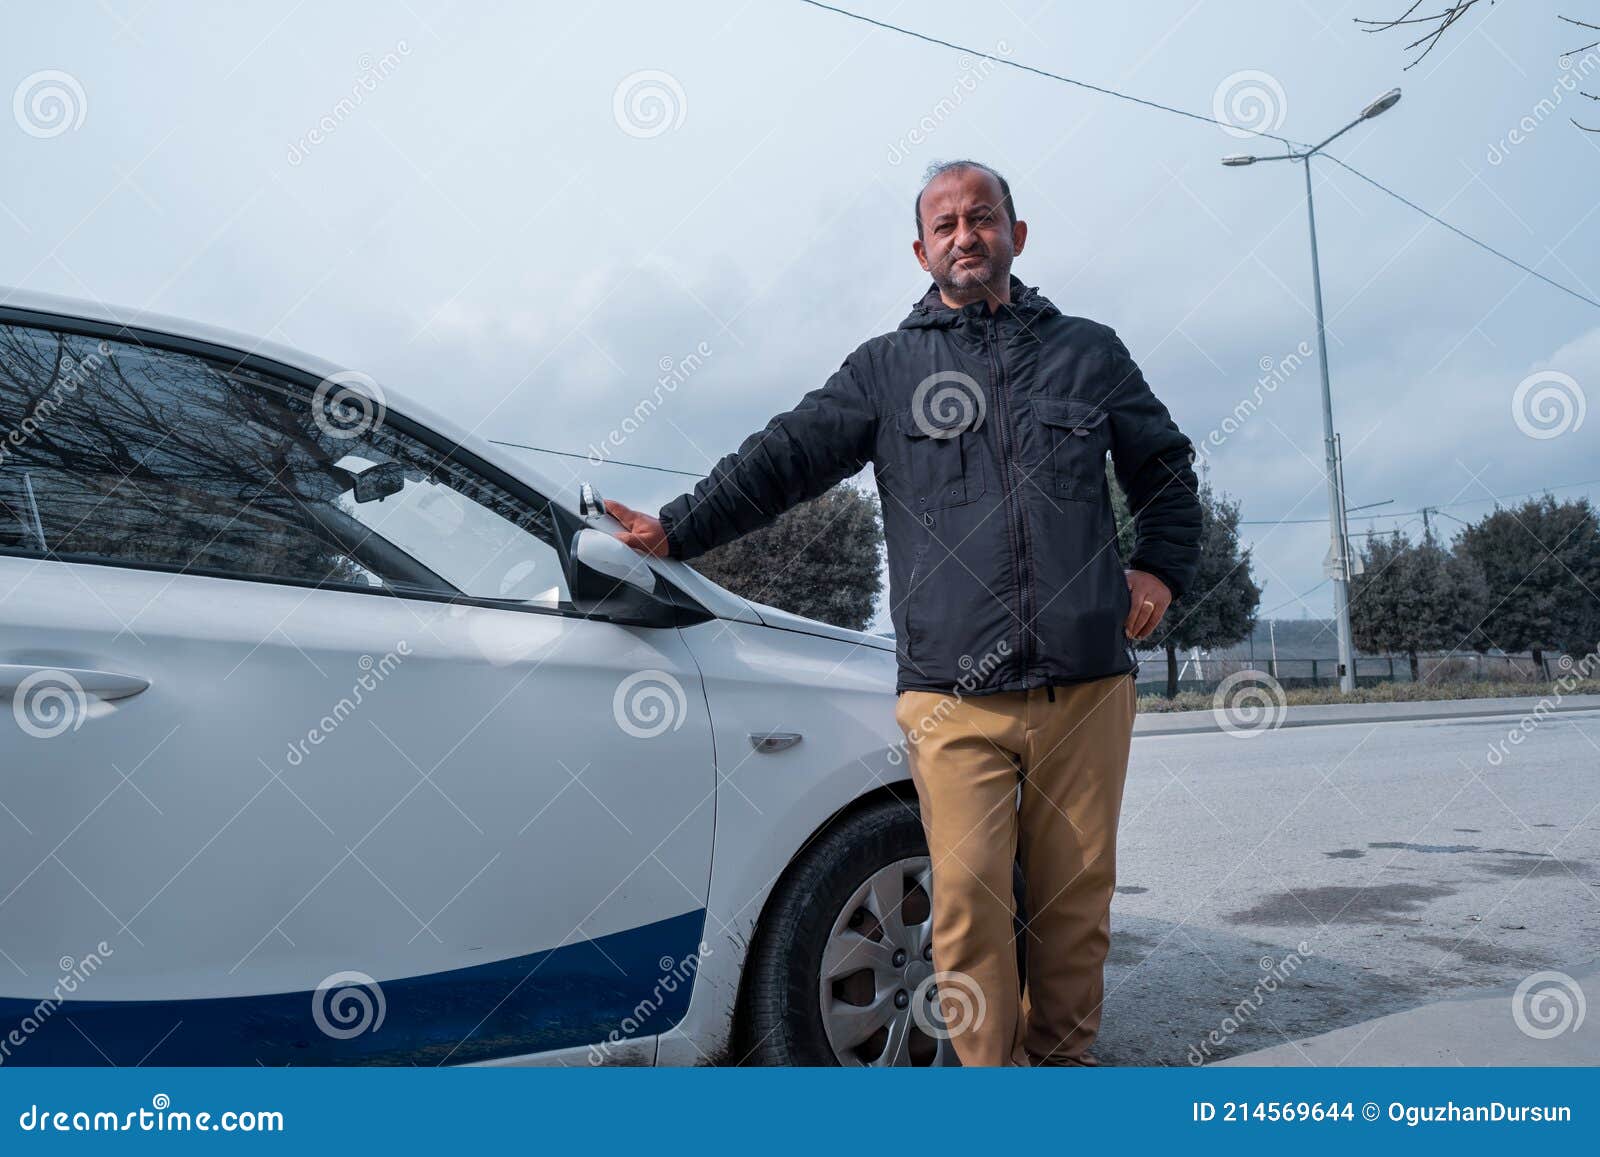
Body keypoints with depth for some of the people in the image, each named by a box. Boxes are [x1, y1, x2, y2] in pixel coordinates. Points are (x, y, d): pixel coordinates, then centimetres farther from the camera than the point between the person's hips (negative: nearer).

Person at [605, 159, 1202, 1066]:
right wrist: (677, 530, -6)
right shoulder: (887, 368, 11)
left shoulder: (1088, 351, 15)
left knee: (1076, 897, 7)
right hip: (956, 700, -1)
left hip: (1088, 688, 2)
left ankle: (1061, 1054, 25)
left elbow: (1167, 468, 26)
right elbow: (784, 457, 3)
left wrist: (1161, 568, 12)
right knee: (968, 892, -10)